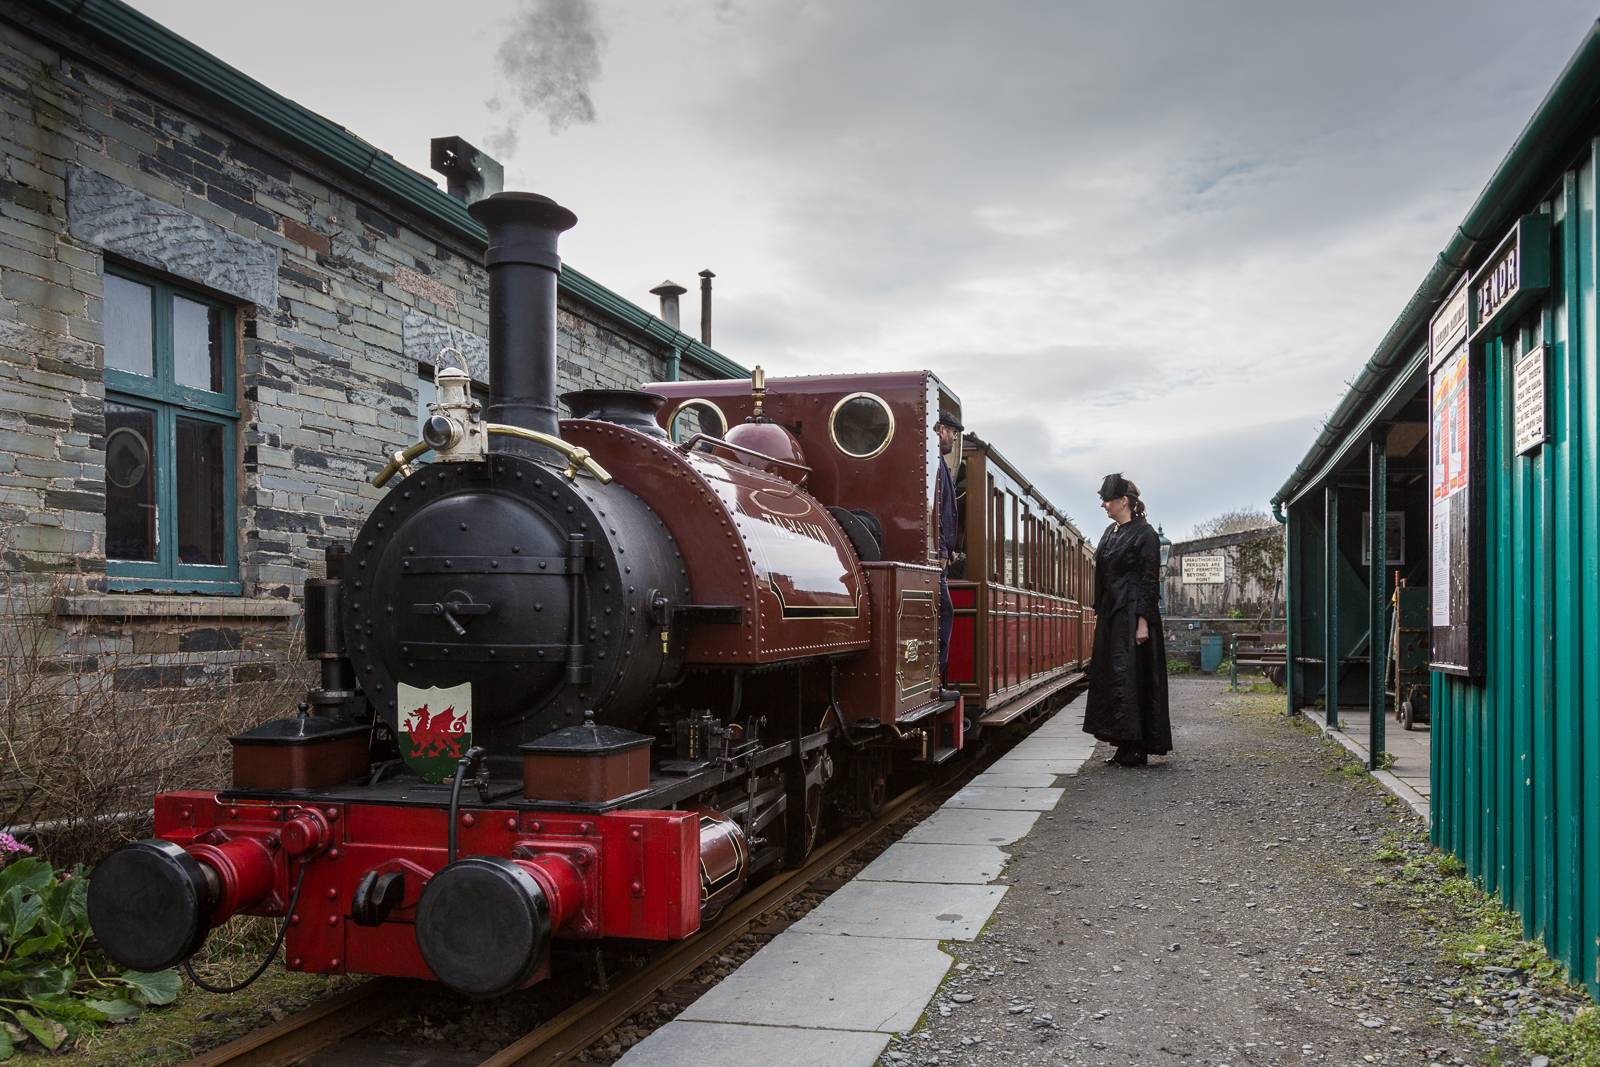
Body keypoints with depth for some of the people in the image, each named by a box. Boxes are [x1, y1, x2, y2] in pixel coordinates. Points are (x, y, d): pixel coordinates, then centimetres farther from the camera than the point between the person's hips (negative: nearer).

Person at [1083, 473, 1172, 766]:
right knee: (1109, 674, 7)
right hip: (1110, 615, 9)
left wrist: (1143, 621, -19)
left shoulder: (1144, 533, -9)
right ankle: (1126, 747, 13)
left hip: (1132, 614, -9)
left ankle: (1136, 750, -4)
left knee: (1130, 676, -9)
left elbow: (1150, 580, -13)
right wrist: (1099, 612, 16)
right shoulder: (1110, 531, 15)